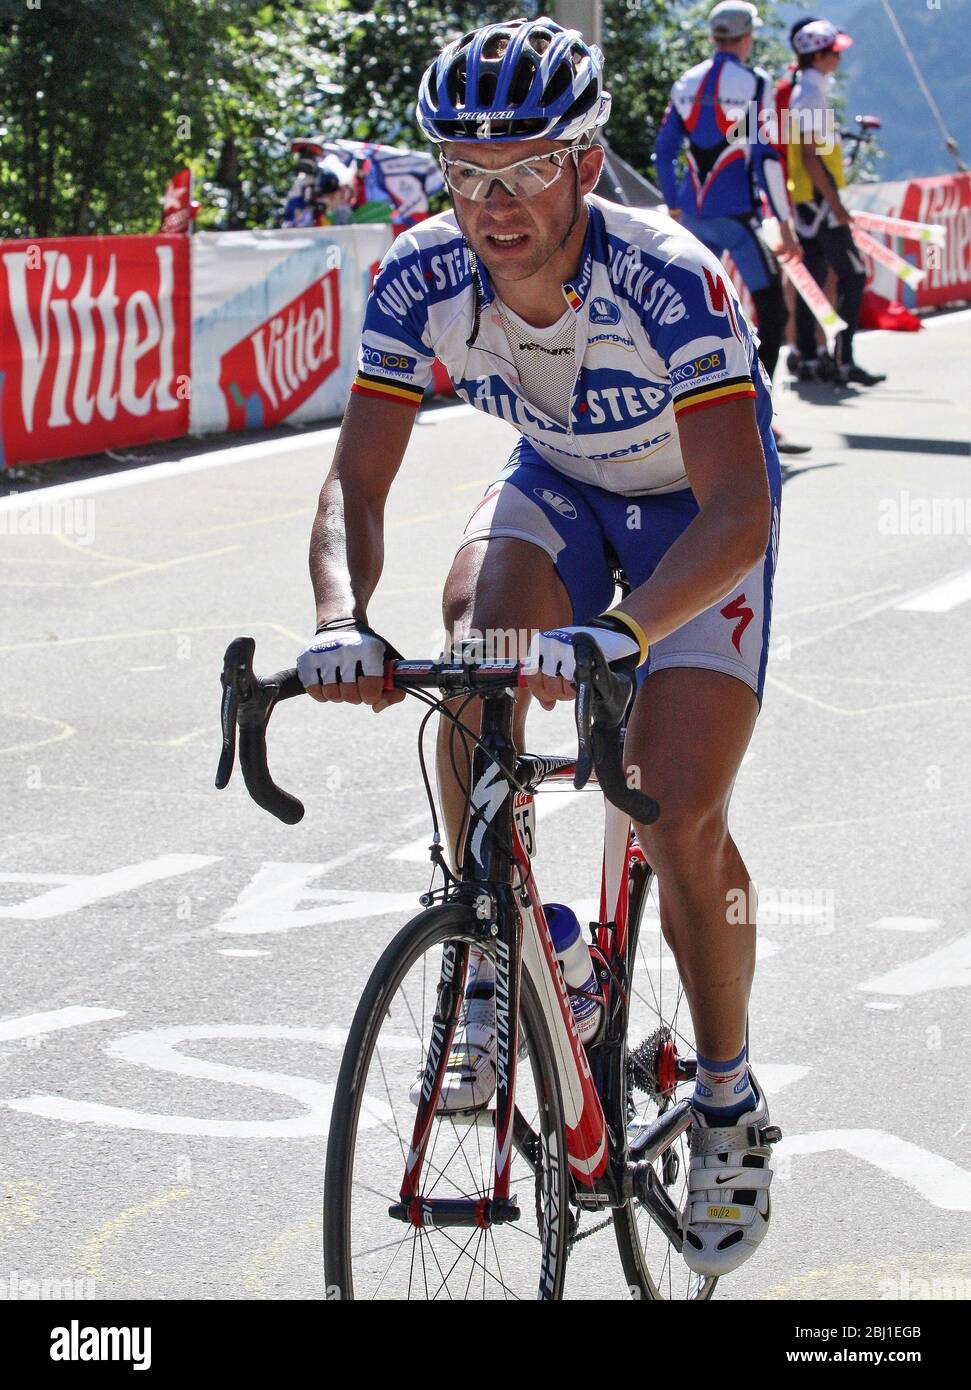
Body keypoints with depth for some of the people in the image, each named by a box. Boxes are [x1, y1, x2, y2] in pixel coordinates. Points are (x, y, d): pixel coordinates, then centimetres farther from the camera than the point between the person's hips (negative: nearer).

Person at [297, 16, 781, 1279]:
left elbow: (739, 511, -44)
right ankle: (494, 973, -11)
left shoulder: (670, 282, -37)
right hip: (558, 484, 4)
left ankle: (729, 1100, 9)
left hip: (700, 512, -4)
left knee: (682, 819, -16)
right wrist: (344, 618, -43)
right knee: (475, 635, -30)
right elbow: (357, 479, -22)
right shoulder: (423, 278, -25)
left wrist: (617, 635, -60)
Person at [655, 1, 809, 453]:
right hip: (736, 214, -7)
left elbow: (663, 151, 14)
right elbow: (765, 158, -13)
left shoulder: (687, 83, 10)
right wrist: (785, 224, -10)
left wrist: (677, 208, 25)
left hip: (694, 213, 7)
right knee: (772, 313, -4)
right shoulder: (753, 83, -8)